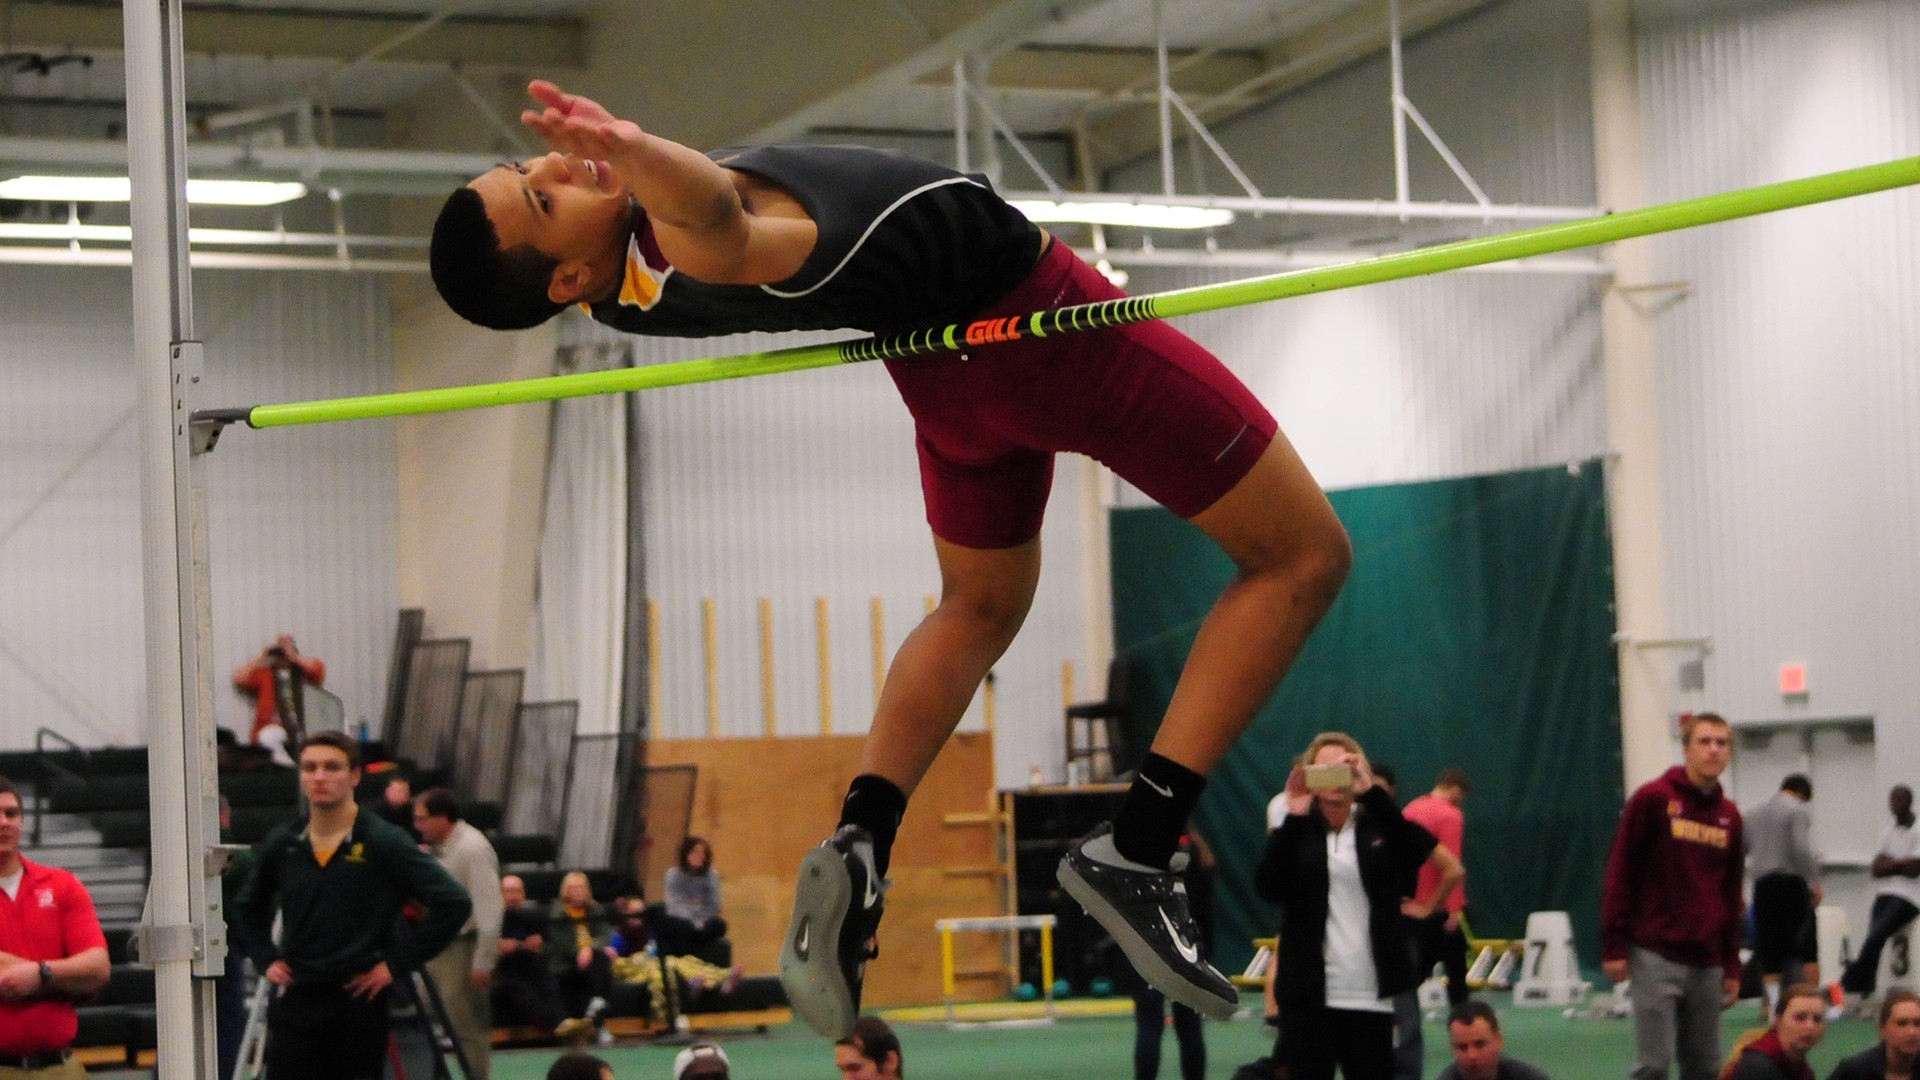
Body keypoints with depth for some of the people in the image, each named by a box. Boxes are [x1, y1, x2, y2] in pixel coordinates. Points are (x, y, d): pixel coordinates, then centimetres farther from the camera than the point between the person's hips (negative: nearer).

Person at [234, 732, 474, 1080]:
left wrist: (397, 963, -11)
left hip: (360, 1002, -3)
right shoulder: (281, 844, 5)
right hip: (295, 1002, 3)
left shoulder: (385, 843, -7)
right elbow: (249, 905, 25)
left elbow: (453, 903, -11)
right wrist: (265, 959, 10)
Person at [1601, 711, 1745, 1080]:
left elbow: (1731, 895, 18)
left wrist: (1732, 966, 15)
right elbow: (1619, 874, -6)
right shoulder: (1652, 799, -5)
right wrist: (1613, 947, -10)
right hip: (1657, 956, -6)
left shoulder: (1729, 815, 12)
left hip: (1707, 962, 6)